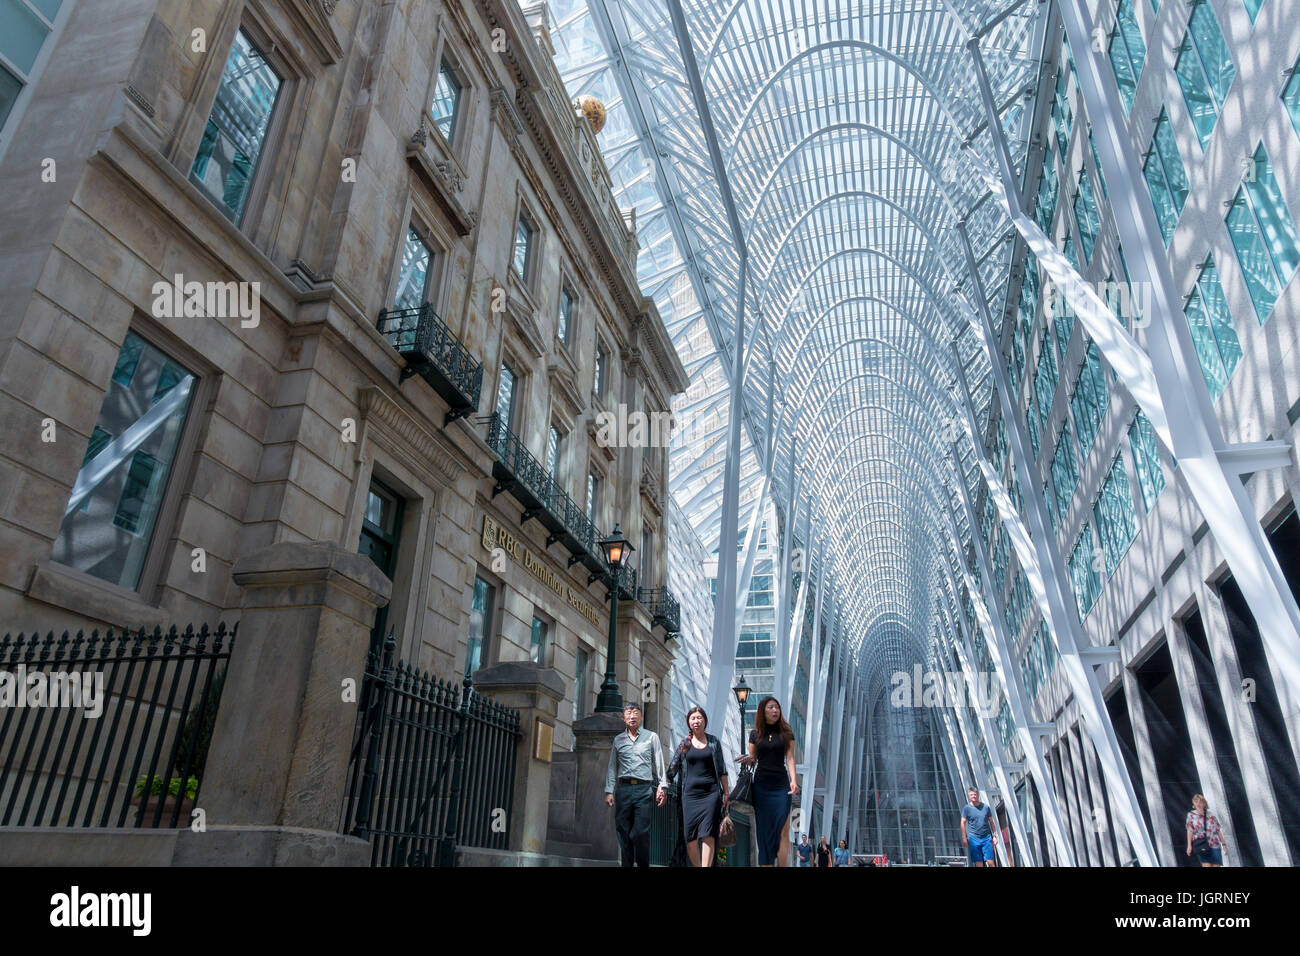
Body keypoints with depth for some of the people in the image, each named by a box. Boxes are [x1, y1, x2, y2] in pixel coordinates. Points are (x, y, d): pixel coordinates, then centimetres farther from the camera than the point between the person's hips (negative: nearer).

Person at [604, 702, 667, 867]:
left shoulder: (651, 737, 9)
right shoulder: (618, 740, 15)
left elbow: (659, 764, 7)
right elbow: (612, 767, 16)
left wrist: (662, 786, -2)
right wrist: (609, 791, 8)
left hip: (644, 788, -2)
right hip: (624, 789, 3)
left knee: (641, 832, -9)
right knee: (624, 833, 1)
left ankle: (643, 865, 2)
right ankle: (627, 864, 9)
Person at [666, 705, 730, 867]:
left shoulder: (714, 742, 9)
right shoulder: (684, 743, 9)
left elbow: (722, 769, 12)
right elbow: (672, 769, 10)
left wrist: (726, 793, 10)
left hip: (711, 792, -1)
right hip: (690, 793, 1)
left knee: (707, 834, -12)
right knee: (690, 836, -2)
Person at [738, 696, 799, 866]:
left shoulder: (786, 733, 5)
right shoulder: (755, 734, 7)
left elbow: (790, 758, 0)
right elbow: (753, 759, 12)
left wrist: (793, 780, -14)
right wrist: (747, 760, -11)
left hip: (781, 785, -1)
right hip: (761, 785, 1)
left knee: (783, 830, -7)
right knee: (764, 829, 1)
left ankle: (782, 865, -4)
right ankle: (765, 864, 4)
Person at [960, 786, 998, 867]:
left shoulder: (986, 807, 7)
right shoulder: (967, 808, 0)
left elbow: (991, 822, 13)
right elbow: (963, 823, 1)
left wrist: (994, 835, 10)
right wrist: (964, 837, -5)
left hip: (987, 837, 1)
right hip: (974, 838, -1)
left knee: (990, 862, -4)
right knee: (979, 863, 1)